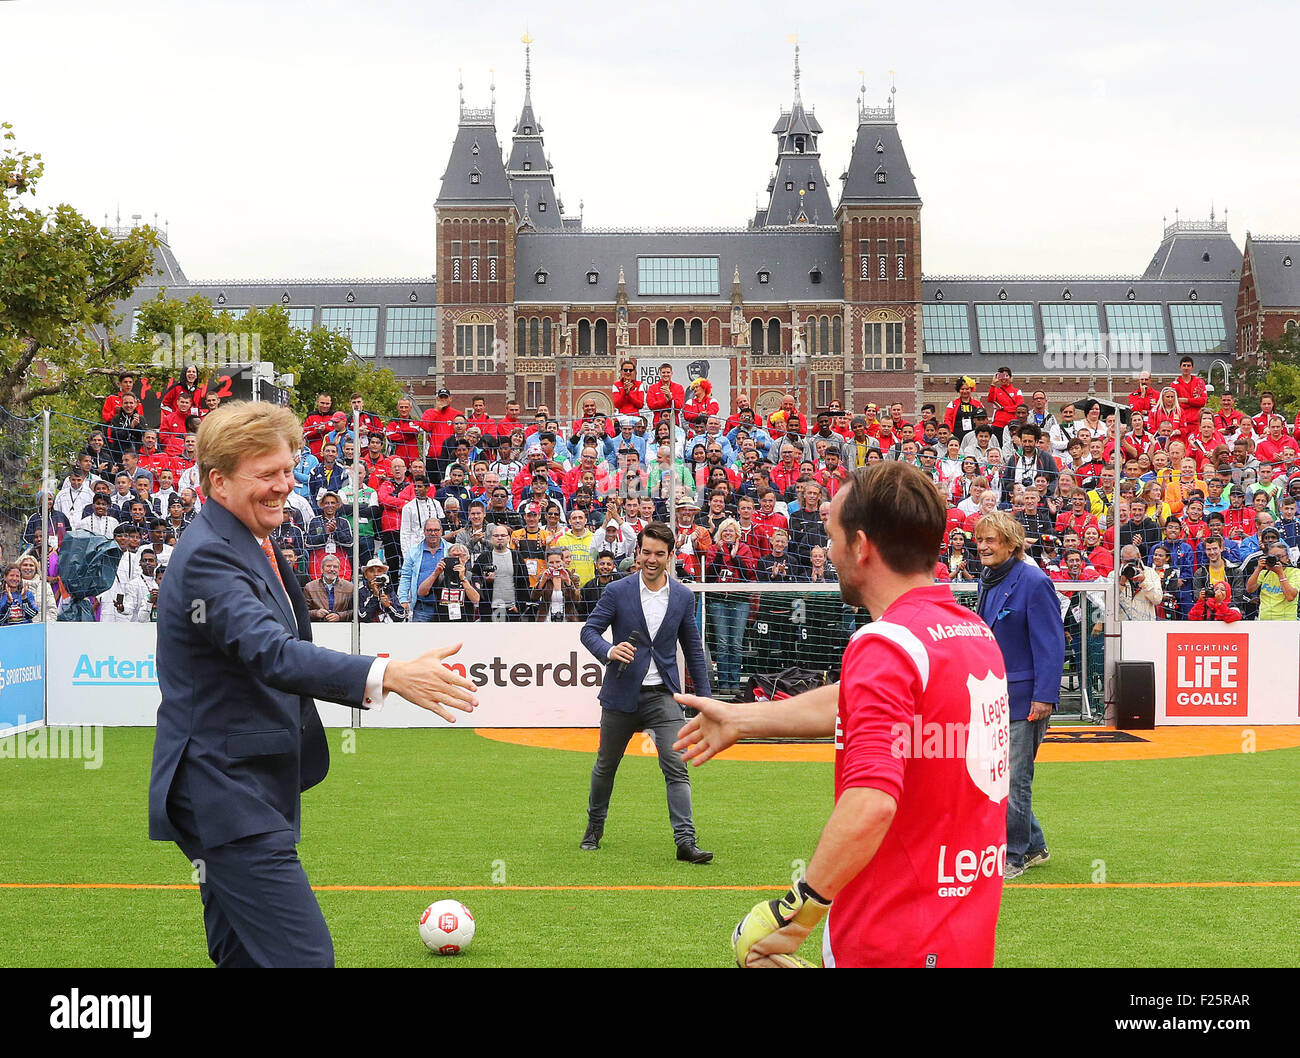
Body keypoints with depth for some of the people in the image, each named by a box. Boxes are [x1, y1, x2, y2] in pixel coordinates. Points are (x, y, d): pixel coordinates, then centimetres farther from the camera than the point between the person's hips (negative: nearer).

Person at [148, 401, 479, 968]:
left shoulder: (249, 543, 14)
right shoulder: (209, 555, -20)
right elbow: (271, 653, -35)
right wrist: (386, 675, -47)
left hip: (244, 792, 11)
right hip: (230, 799, -11)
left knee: (244, 954, 16)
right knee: (303, 956, -16)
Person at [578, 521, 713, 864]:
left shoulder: (684, 597, 3)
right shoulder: (617, 591, -4)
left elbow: (693, 648, 10)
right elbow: (589, 630, -3)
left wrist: (705, 697, 7)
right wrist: (609, 651, -25)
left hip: (663, 694, 0)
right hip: (621, 694, 0)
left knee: (676, 766, -13)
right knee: (606, 766, 14)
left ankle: (686, 841, -15)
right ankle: (594, 829, 35)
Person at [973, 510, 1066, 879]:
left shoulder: (1034, 582, -14)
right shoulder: (988, 581, 11)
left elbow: (1051, 643, -16)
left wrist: (1044, 697, -21)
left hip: (1023, 698, -9)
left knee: (1015, 780, -2)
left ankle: (1013, 855, 9)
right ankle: (1034, 846, 26)